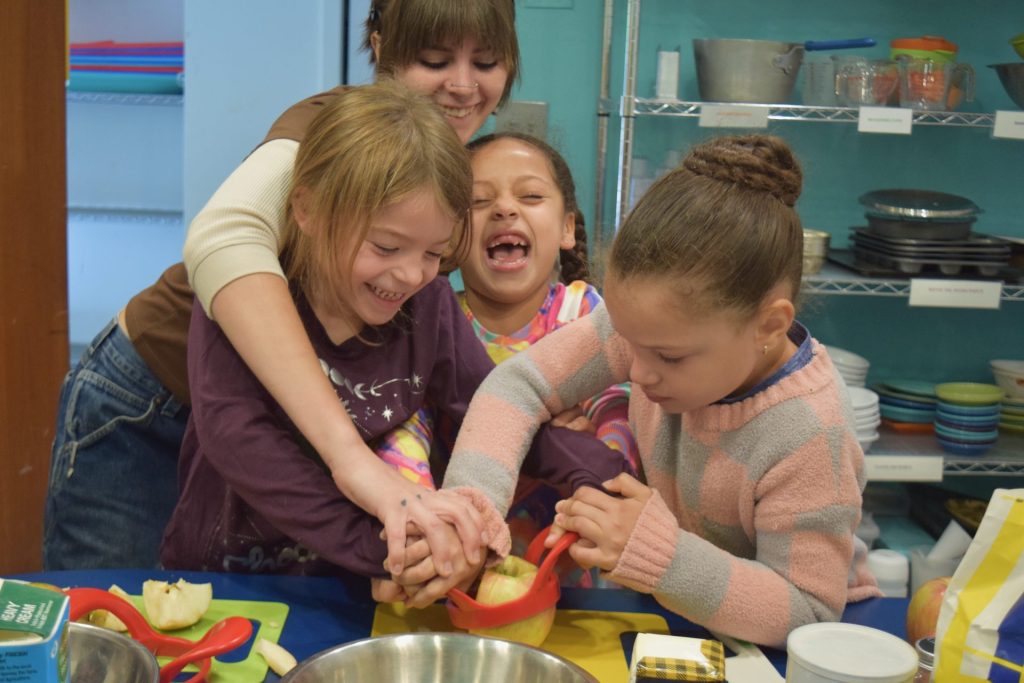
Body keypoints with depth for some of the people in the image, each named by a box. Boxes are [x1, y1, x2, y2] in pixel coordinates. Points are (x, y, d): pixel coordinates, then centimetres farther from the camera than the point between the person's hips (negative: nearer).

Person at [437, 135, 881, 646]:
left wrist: (663, 554, -38)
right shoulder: (658, 326, -18)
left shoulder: (808, 436, -31)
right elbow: (520, 383, -11)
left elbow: (807, 618, -26)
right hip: (672, 607, 2)